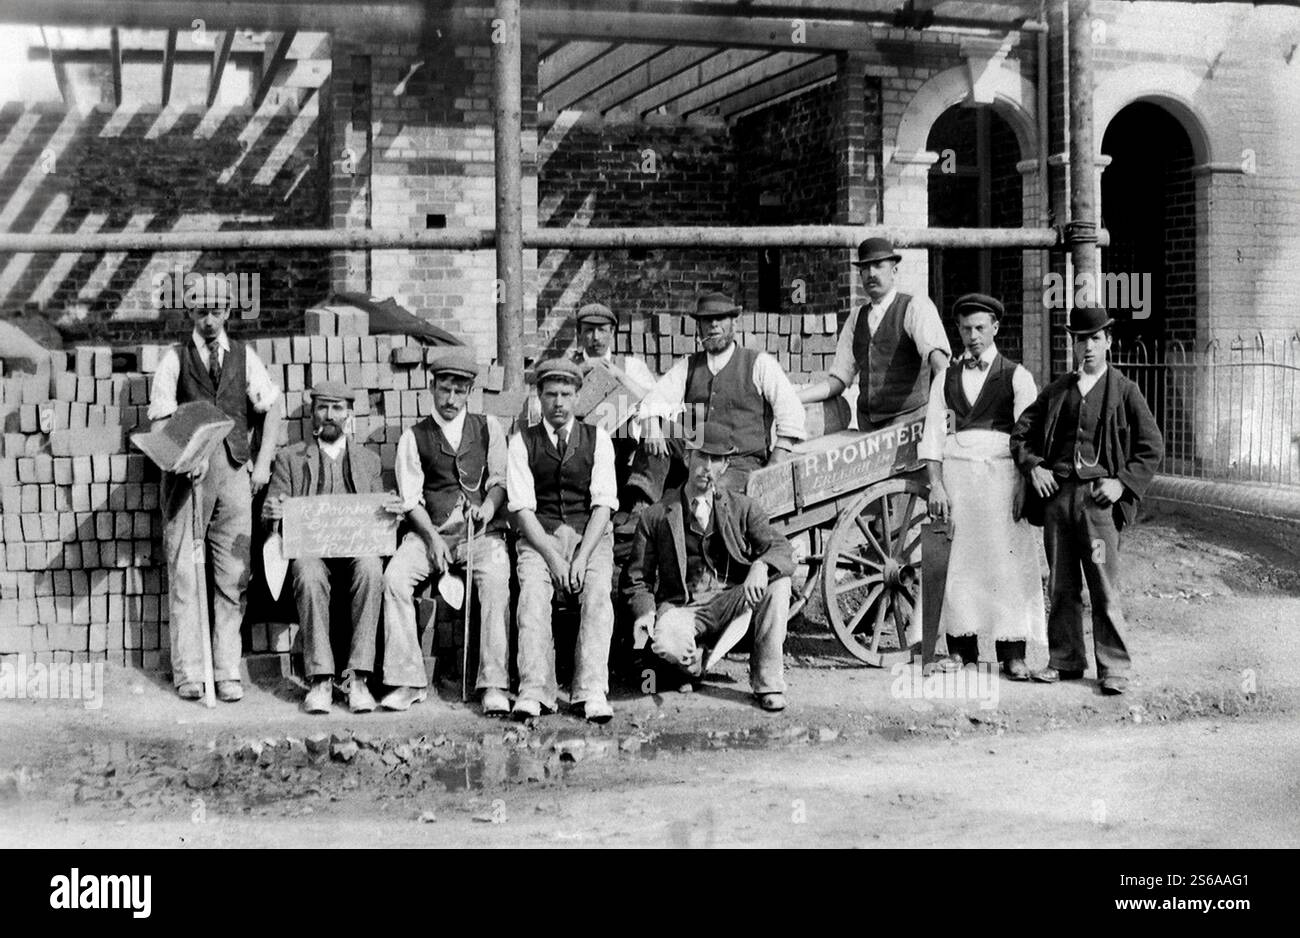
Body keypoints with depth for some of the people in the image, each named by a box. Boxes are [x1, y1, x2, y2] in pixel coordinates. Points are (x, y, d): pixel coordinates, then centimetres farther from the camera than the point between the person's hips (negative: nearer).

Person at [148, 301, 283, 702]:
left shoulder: (244, 357, 13)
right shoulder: (174, 359, 8)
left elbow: (272, 407, 12)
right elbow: (160, 421, 2)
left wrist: (263, 462, 3)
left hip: (235, 467, 2)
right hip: (187, 469, -2)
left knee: (234, 574, -1)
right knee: (184, 571, -3)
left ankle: (227, 672, 3)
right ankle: (188, 673, 2)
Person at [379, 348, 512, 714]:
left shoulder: (489, 428, 14)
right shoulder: (414, 437, 11)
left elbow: (500, 480, 8)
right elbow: (411, 498, 3)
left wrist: (490, 505, -15)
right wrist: (432, 538, -12)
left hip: (482, 530, -1)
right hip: (431, 530, 1)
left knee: (495, 578, -32)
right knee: (394, 577, -26)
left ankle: (494, 686, -30)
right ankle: (408, 681, -19)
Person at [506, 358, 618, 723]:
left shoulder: (597, 439, 10)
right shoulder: (522, 442, 9)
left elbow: (603, 504, 1)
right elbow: (522, 508, 0)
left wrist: (582, 557, -13)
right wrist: (552, 556, -14)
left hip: (591, 534, 0)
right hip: (539, 535, 0)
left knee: (598, 591, -29)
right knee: (533, 592, -30)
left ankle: (592, 693, -34)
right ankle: (534, 692, -35)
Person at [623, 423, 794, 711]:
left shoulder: (742, 508, 7)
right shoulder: (656, 515, 3)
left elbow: (782, 549, -4)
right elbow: (638, 579, 7)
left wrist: (761, 566, -28)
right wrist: (645, 612, -14)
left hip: (731, 601, 2)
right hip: (681, 606, -2)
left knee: (777, 582, -26)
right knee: (665, 644, -36)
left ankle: (767, 683, -15)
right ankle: (695, 660, 4)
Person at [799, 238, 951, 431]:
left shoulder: (916, 307, 0)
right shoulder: (856, 318, 16)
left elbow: (935, 350, -18)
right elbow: (837, 380, 14)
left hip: (909, 418, -4)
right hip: (868, 424, 4)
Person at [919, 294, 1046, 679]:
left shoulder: (1016, 376, 7)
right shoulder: (946, 377, 14)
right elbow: (933, 432, 8)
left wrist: (1026, 485, -12)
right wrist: (935, 485, -3)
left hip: (1001, 471, -2)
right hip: (956, 471, 2)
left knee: (1007, 561, -5)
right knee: (958, 561, -2)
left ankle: (1012, 654, -2)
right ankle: (960, 646, 6)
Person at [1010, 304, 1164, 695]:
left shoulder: (1124, 391, 6)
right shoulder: (1056, 391, 15)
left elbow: (1152, 446, 5)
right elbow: (1022, 432, 20)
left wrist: (1123, 482, -6)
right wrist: (1032, 466, 3)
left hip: (1098, 497, -3)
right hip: (1056, 494, 4)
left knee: (1105, 588, -6)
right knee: (1061, 586, 8)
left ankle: (1114, 669, 0)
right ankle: (1065, 660, 17)